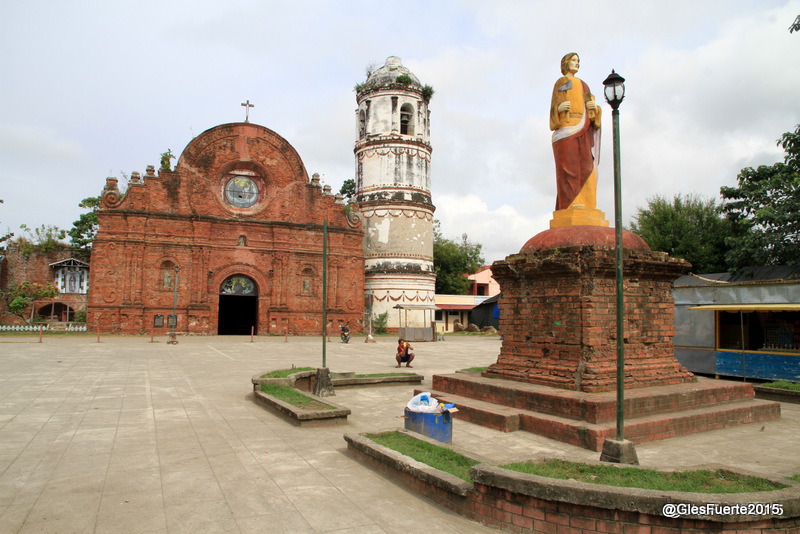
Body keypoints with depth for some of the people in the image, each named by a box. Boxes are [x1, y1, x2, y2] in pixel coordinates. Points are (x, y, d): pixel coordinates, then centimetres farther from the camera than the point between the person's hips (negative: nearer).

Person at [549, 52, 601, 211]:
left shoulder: (583, 85, 29)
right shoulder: (559, 84, 17)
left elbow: (590, 106, 22)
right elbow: (554, 108, 6)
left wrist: (595, 107, -2)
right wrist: (560, 108, -17)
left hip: (582, 129, 5)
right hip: (565, 128, -5)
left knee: (585, 164, -8)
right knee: (568, 165, -17)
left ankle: (584, 202, -12)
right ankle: (569, 203, -24)